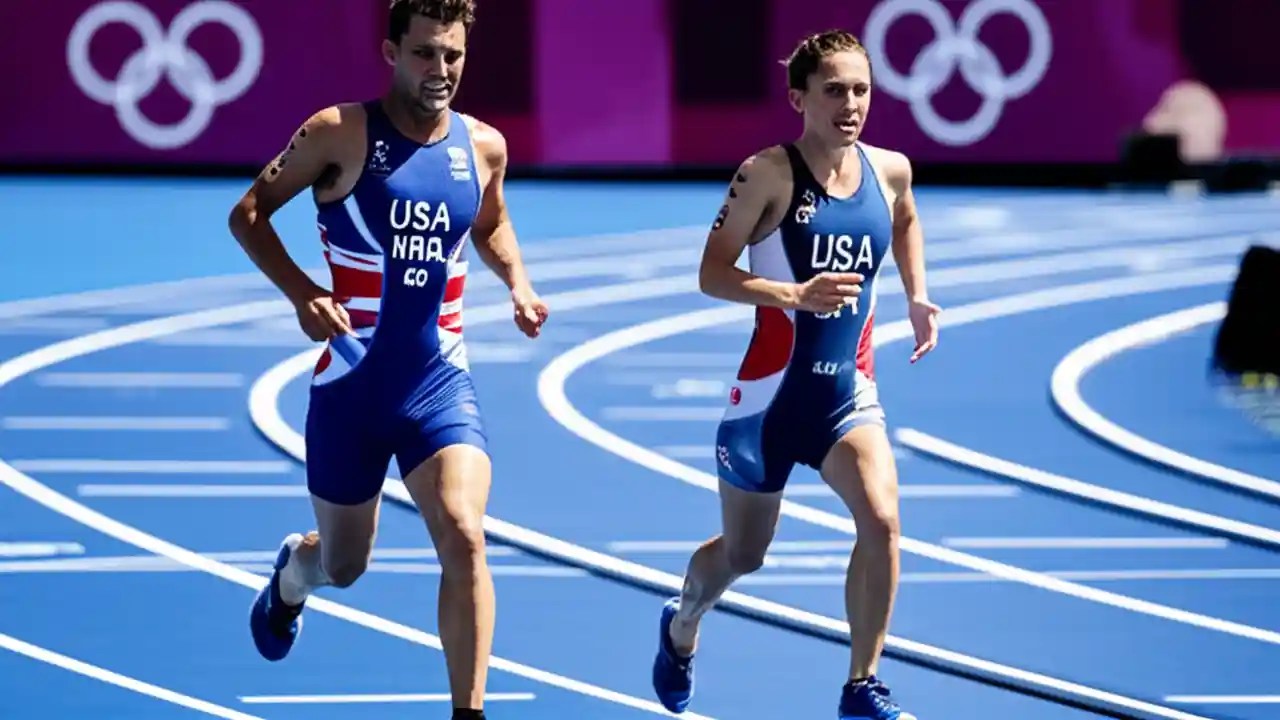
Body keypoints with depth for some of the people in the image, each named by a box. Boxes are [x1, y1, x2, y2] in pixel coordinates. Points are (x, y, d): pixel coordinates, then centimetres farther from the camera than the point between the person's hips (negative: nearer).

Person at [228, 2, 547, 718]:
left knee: (464, 537, -22)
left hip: (441, 382, 2)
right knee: (343, 565, 15)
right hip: (351, 384, -2)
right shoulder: (342, 134, -10)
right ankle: (292, 572, 53)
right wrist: (304, 294, -17)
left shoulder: (483, 146, 2)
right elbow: (249, 213, -3)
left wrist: (519, 284, 4)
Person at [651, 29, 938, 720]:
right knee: (741, 553, 14)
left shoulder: (890, 170, 2)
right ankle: (681, 625, 48)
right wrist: (797, 294, -27)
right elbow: (712, 275, -14)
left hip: (849, 390, 3)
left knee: (881, 518, -23)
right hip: (772, 391, -3)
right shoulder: (768, 175, -13)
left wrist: (916, 296, 13)